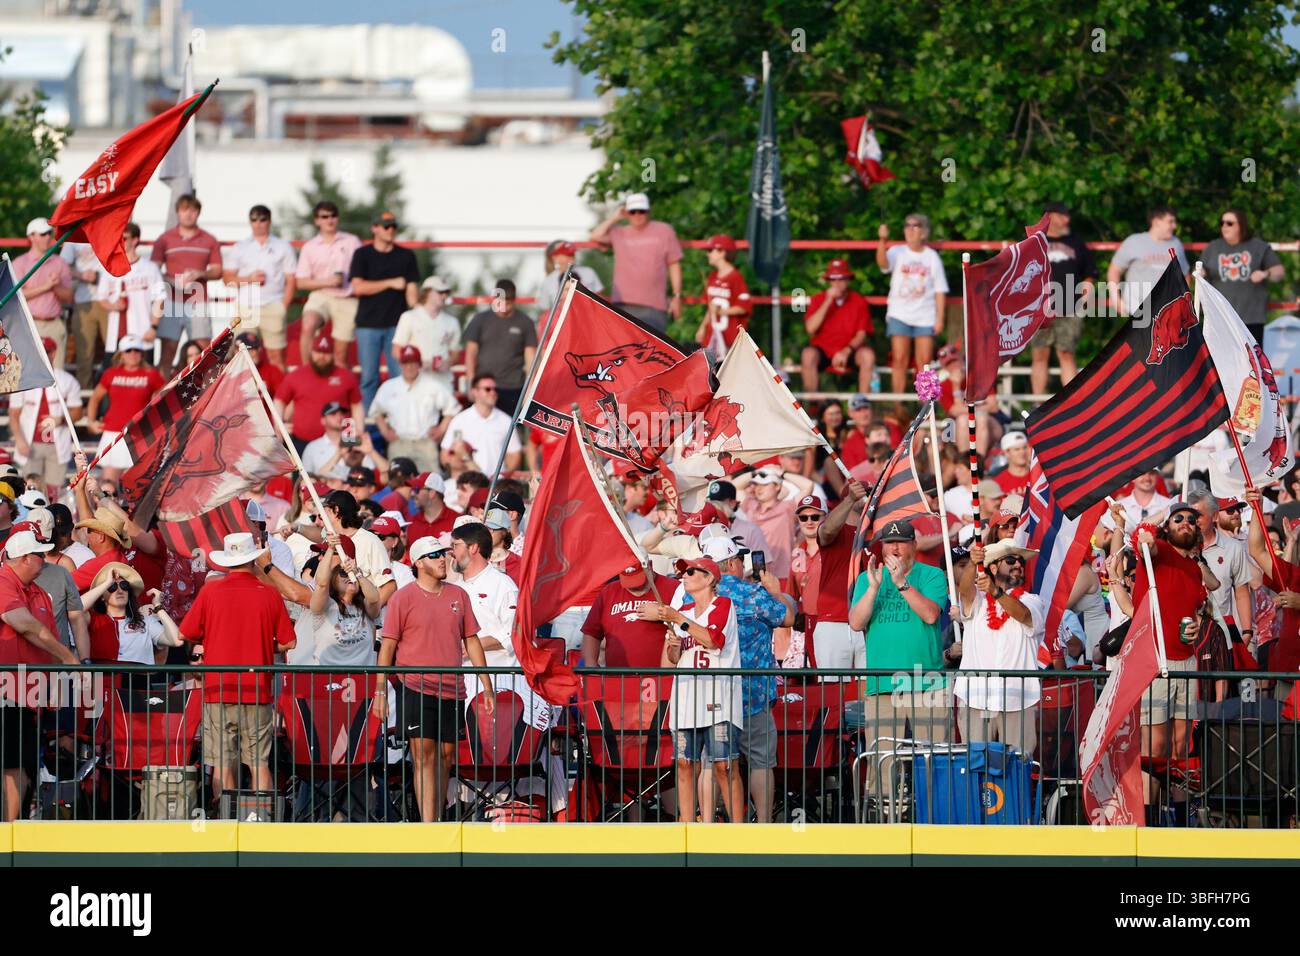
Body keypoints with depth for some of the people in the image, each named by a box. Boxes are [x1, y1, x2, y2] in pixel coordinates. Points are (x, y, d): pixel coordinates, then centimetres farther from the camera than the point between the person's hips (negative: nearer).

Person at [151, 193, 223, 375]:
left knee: (203, 348, -6)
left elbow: (217, 271, 11)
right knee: (168, 349, -5)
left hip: (198, 303, 1)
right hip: (172, 303, -1)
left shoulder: (209, 241, 11)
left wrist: (200, 274, -10)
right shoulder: (165, 239, 7)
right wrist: (173, 282, -14)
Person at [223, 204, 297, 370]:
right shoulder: (239, 248, 13)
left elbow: (292, 281, 7)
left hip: (273, 306, -1)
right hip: (246, 307, 1)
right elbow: (228, 279, 9)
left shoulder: (283, 248, 9)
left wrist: (283, 307, -3)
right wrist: (249, 278, -8)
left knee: (276, 356, -4)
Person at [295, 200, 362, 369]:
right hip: (320, 296, 0)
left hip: (347, 300, 0)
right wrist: (326, 282, -11)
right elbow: (301, 282, 4)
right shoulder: (309, 247, 6)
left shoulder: (352, 242, 5)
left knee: (340, 355, 2)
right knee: (308, 327, -30)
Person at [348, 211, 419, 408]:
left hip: (397, 324, 1)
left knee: (400, 375, -4)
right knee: (369, 376, 1)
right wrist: (390, 283, -10)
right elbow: (357, 287, -6)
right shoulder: (362, 255, 5)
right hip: (368, 324, -1)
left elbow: (411, 289, 5)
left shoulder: (406, 256, 9)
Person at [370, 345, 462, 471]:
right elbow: (375, 412, 23)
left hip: (426, 444, -2)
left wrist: (441, 429, 2)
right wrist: (384, 431, 10)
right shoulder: (388, 387, 10)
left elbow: (452, 408, 11)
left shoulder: (433, 386, 3)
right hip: (398, 445, 2)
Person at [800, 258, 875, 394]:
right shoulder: (819, 299, 2)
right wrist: (828, 301, -16)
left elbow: (861, 334, -4)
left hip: (849, 351, 0)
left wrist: (847, 351, -23)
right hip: (823, 351, 0)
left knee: (867, 355, -31)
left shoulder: (858, 301, 1)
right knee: (808, 355, -32)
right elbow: (810, 328, -12)